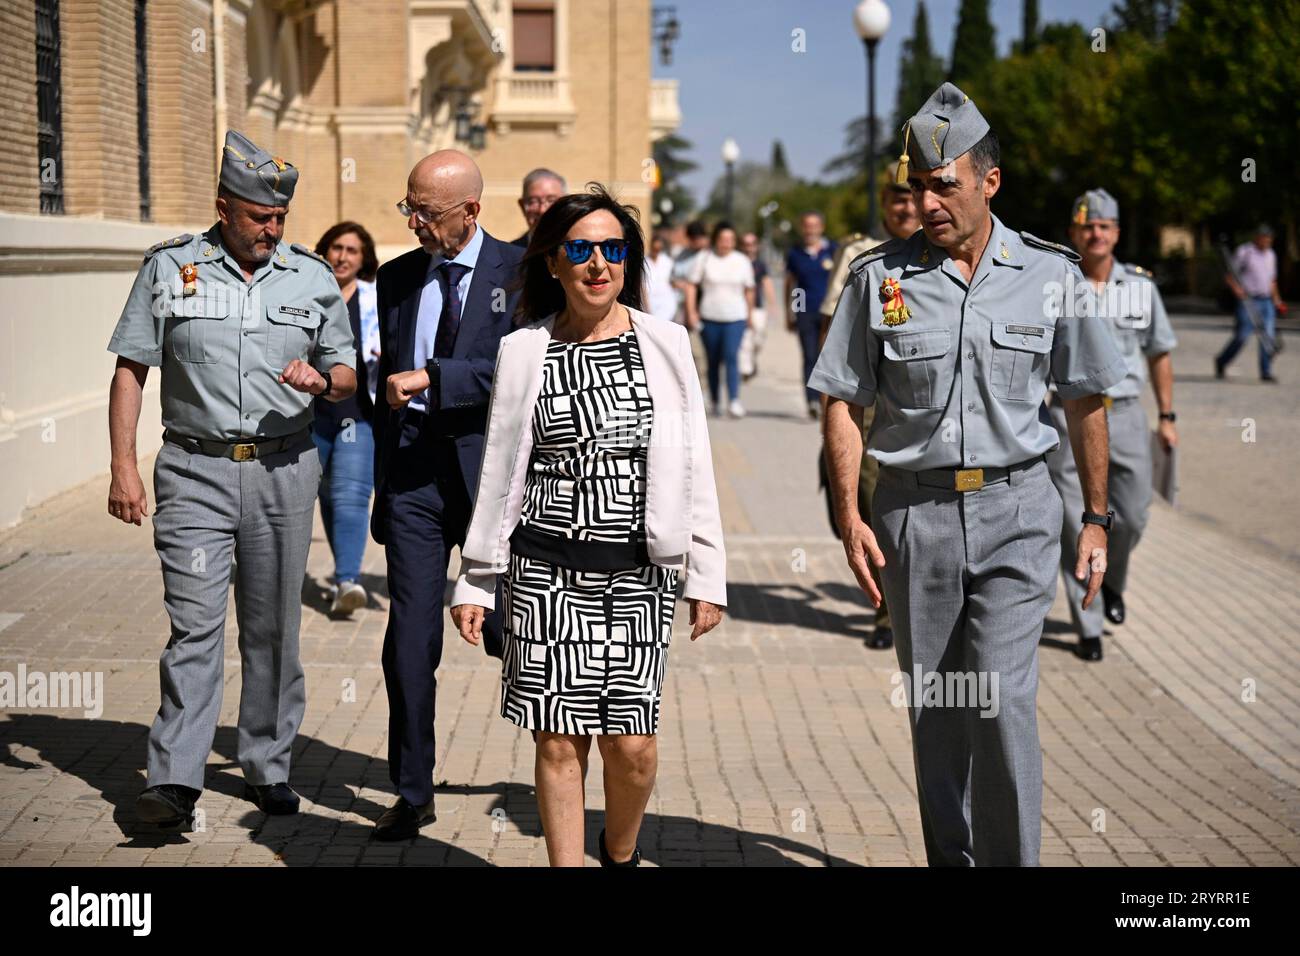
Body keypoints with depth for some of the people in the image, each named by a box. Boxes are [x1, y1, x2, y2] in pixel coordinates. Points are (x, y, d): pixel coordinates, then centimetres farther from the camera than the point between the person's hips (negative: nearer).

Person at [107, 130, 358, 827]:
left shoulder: (313, 278, 8)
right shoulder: (169, 268, 4)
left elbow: (347, 373, 13)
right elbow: (131, 370, 5)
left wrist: (321, 381, -12)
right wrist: (123, 466, -2)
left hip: (284, 470, 2)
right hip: (195, 471, -2)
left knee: (273, 627, 7)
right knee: (194, 625, -8)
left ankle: (268, 769, 18)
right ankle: (174, 779, -6)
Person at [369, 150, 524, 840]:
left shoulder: (519, 271, -3)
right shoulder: (397, 277, 12)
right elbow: (389, 385, 17)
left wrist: (432, 377, -18)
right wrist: (383, 482, 13)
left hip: (489, 465, -3)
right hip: (413, 468, 4)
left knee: (508, 629, 6)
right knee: (409, 641, 2)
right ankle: (412, 794, 14)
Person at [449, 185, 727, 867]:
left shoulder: (666, 343, 5)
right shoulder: (524, 352, 3)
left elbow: (694, 466, 7)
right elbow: (499, 473, 7)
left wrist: (707, 574, 4)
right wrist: (475, 581, 7)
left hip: (639, 572, 0)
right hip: (546, 570, 0)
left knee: (631, 742, -1)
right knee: (560, 739, 1)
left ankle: (620, 852, 29)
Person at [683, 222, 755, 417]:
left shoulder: (743, 261, 5)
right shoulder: (703, 258, 1)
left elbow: (749, 290, 14)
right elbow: (691, 285, 1)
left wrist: (750, 315, 18)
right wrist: (691, 312, -7)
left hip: (735, 318, -1)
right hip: (709, 318, 1)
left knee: (731, 356, -17)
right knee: (713, 362, 8)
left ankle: (735, 401, -24)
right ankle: (715, 402, 21)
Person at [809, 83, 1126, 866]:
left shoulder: (1050, 275, 1)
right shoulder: (879, 277, 0)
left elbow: (1087, 402, 9)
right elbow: (844, 402, 3)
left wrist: (1097, 520, 8)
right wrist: (850, 517, -5)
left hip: (1015, 512, -1)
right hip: (913, 512, 1)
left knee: (1002, 699, -12)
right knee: (932, 708, 10)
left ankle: (1013, 859, 1)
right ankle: (950, 857, 25)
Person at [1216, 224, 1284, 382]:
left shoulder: (1271, 255, 16)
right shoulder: (1243, 252, -4)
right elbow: (1229, 276, -3)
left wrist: (1276, 298, 13)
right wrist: (1236, 289, -20)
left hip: (1267, 302, 6)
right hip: (1248, 300, -6)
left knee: (1269, 337, -3)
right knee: (1242, 336, -9)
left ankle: (1266, 372, 3)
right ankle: (1221, 362, 12)